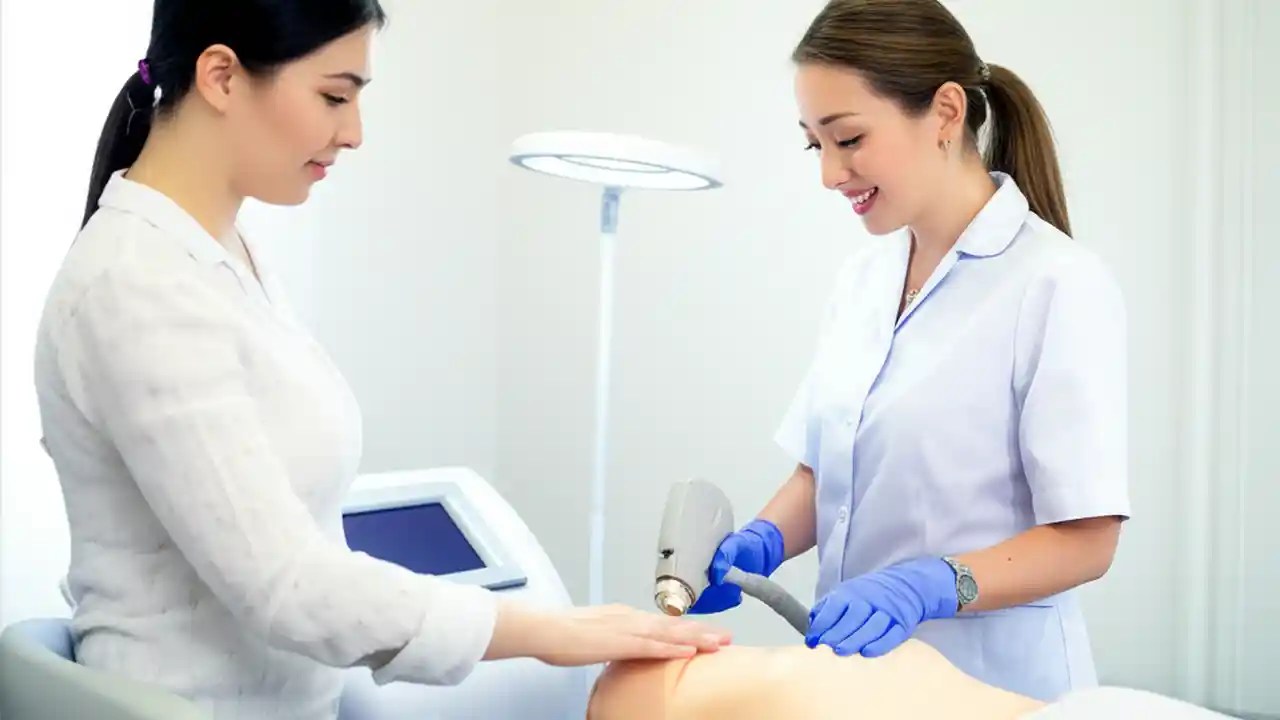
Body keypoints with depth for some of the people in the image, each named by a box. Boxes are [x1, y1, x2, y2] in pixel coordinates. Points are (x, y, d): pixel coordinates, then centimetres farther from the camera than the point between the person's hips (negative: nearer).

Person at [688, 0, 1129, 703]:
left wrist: (928, 587, -28)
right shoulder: (862, 275, 4)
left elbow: (1085, 539, -15)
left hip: (990, 678, -5)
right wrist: (760, 542, -9)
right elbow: (821, 470, 9)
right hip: (857, 665, 6)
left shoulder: (1059, 283, -15)